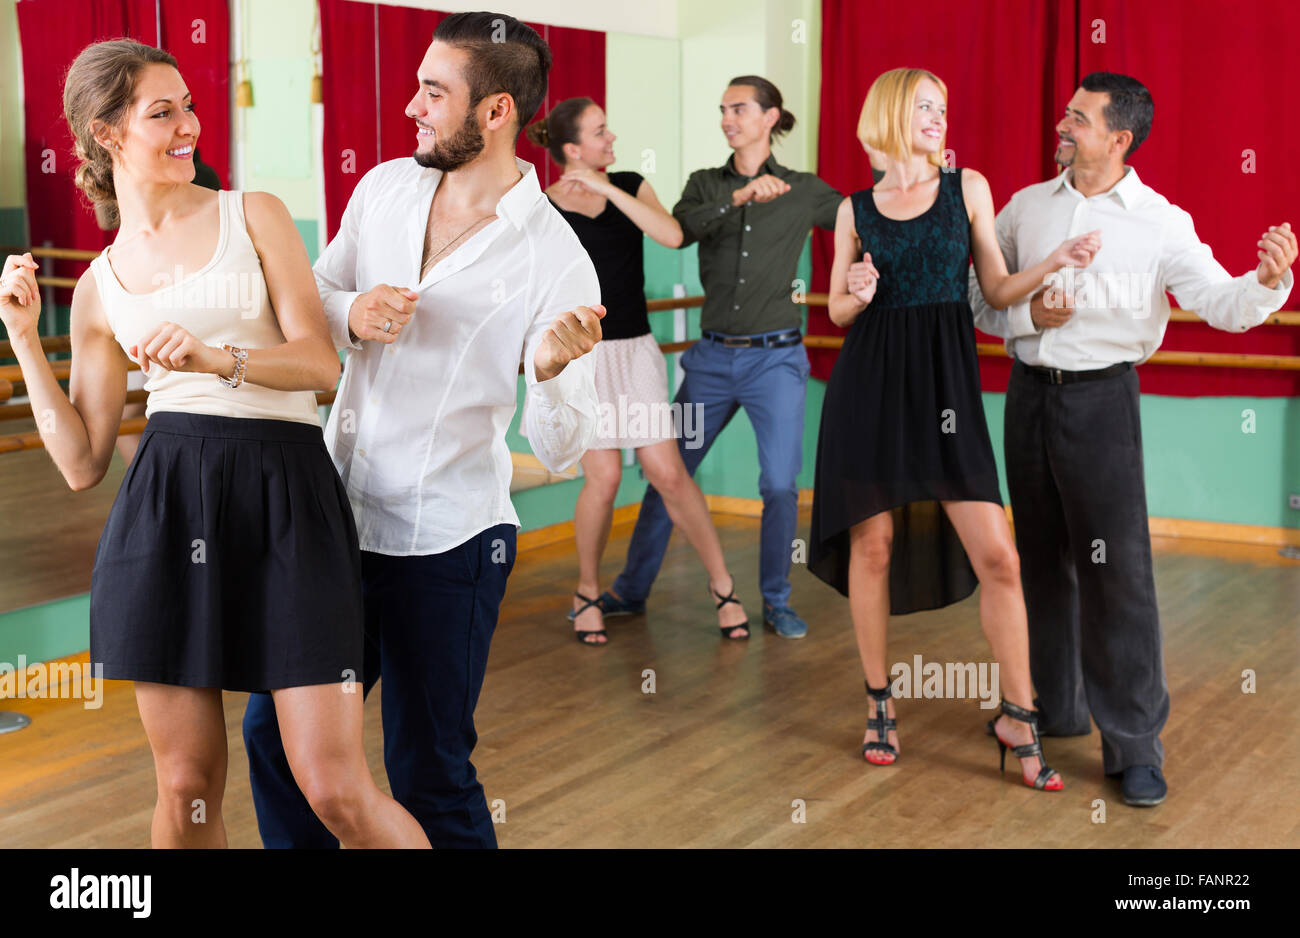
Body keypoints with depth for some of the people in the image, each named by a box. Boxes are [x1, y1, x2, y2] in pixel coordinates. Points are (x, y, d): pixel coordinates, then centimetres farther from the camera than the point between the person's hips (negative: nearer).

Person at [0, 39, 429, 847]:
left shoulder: (254, 216, 9)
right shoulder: (99, 287, 15)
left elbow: (320, 362, -2)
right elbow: (83, 462, 11)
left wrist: (217, 359, -19)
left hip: (286, 495, -2)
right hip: (166, 503, 2)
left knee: (338, 791, -8)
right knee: (187, 788, 6)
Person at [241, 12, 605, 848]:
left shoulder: (556, 261, -14)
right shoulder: (385, 187, 2)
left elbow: (560, 452, -14)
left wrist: (552, 368, -35)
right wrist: (352, 314, -9)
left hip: (445, 544, -5)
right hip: (338, 518, 6)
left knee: (429, 777, 6)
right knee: (276, 732, 16)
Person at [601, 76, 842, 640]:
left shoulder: (804, 191, 3)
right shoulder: (705, 184, 7)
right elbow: (679, 231, -14)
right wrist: (740, 197, -25)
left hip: (775, 359, -2)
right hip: (713, 359, 2)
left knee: (780, 484, -9)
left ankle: (776, 603, 11)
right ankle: (631, 591, 21)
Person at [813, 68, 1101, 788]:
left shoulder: (967, 187, 10)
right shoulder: (855, 208, 10)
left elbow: (998, 289, 10)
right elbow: (836, 308, 14)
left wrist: (1053, 263, -7)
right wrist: (857, 293, -8)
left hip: (945, 379, 0)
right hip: (871, 383, 0)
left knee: (996, 555, -7)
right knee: (873, 545, 2)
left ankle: (1017, 717, 5)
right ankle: (880, 706, 18)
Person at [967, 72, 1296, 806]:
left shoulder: (1160, 222, -6)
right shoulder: (1026, 207, 7)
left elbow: (1222, 305, -15)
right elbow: (982, 298, 10)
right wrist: (1026, 317, -9)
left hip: (1101, 396, -4)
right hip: (1030, 392, 5)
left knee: (1117, 569, -8)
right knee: (1043, 559, 15)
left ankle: (1136, 745, 1)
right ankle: (1055, 704, 32)